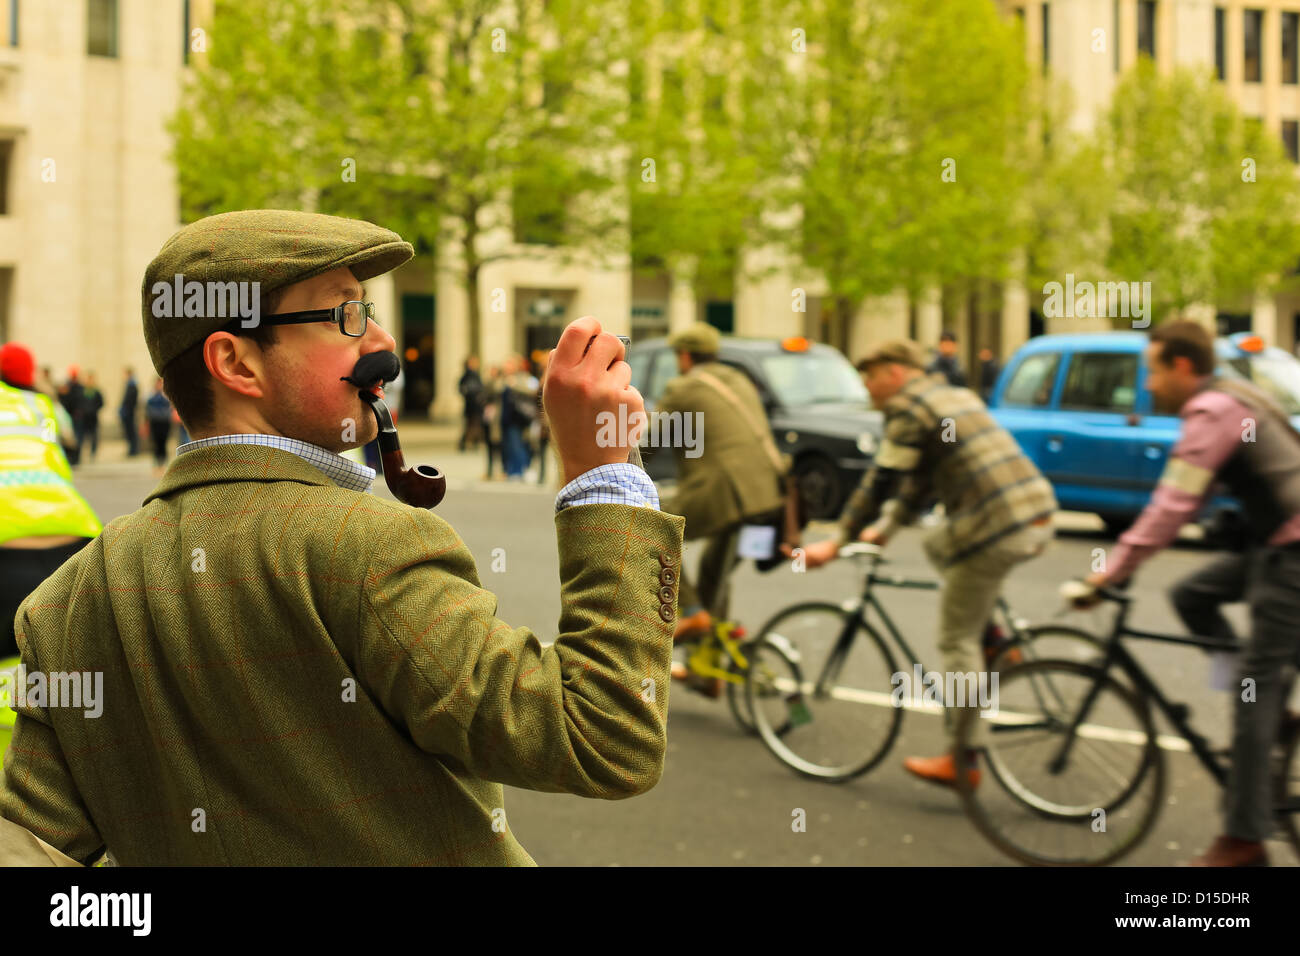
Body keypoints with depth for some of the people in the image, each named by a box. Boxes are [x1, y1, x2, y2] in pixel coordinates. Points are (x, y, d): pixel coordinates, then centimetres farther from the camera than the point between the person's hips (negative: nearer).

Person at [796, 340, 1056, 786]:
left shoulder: (908, 409, -4)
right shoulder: (955, 395, 24)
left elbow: (881, 482, -9)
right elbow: (920, 480, 29)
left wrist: (836, 544, -4)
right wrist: (885, 528, 29)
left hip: (998, 529, -9)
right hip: (1038, 513, 9)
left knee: (957, 641, 2)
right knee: (938, 545, 31)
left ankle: (964, 760, 7)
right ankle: (995, 641, 21)